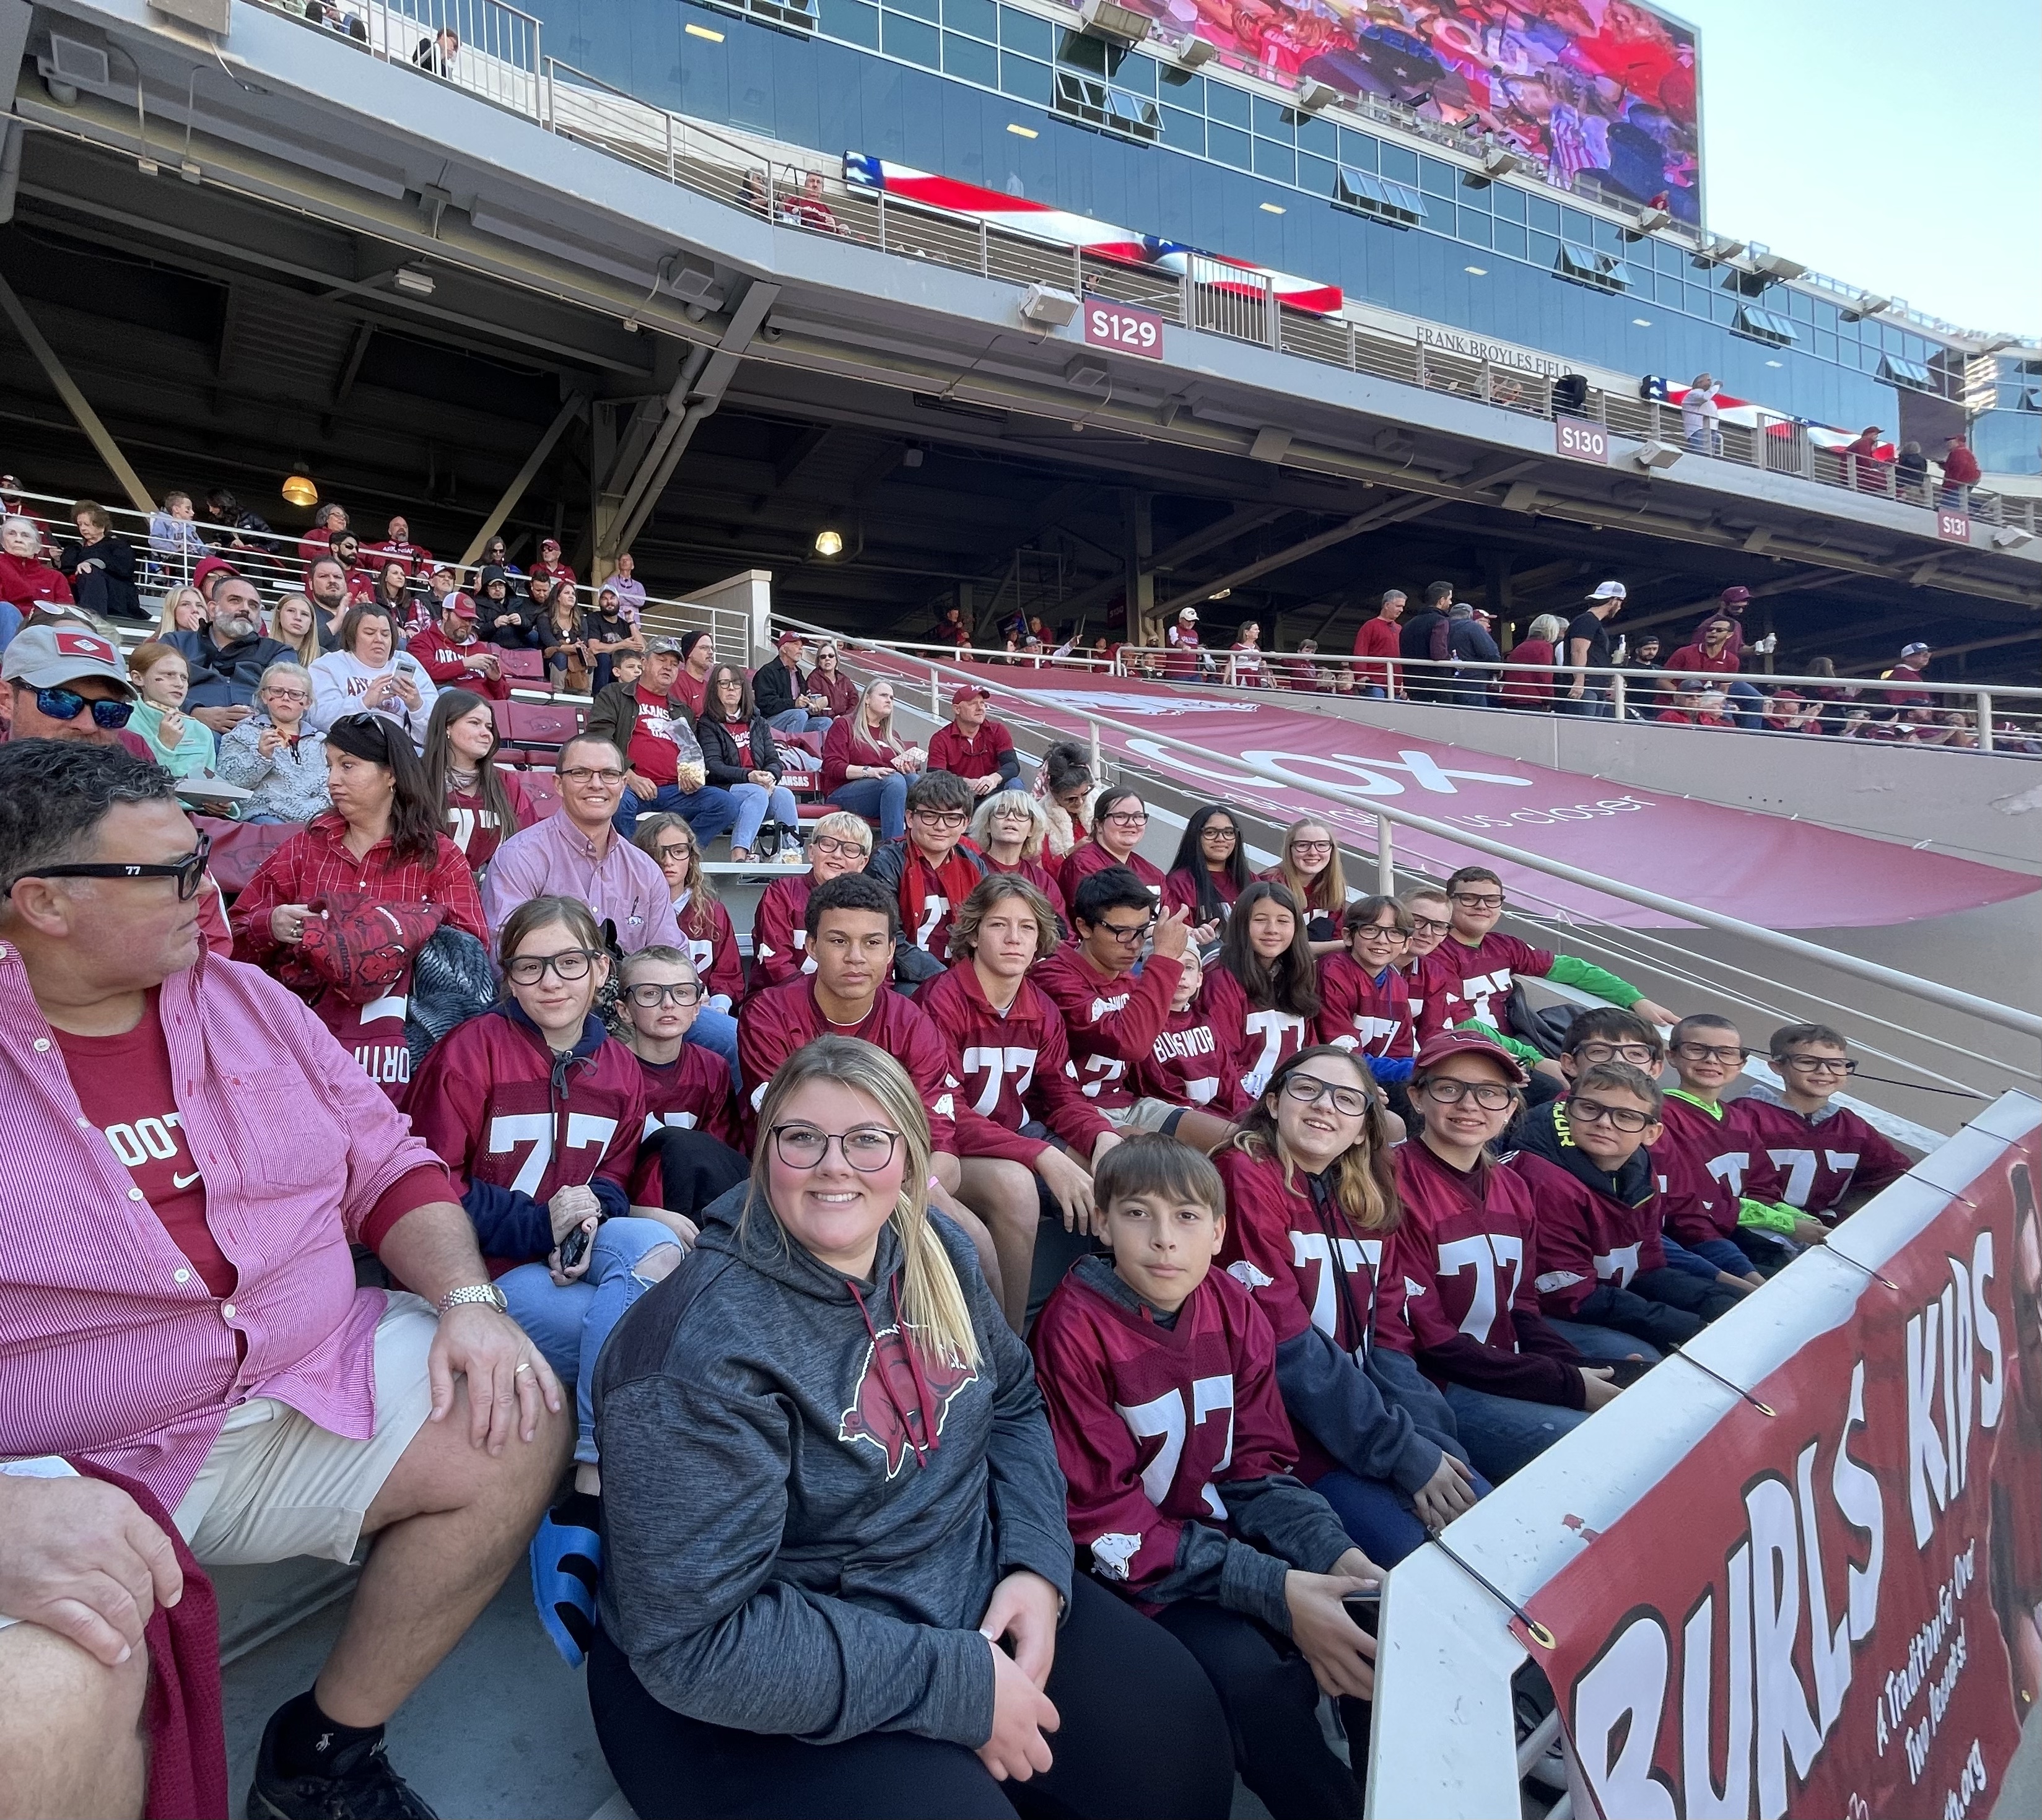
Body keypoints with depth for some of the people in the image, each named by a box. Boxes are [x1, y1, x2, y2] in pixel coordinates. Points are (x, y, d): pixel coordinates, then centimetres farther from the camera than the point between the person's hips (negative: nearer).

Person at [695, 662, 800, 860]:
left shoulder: (758, 723, 22)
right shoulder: (707, 724, 8)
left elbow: (774, 760, 13)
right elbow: (713, 766, -6)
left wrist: (770, 776, -13)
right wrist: (748, 776, -23)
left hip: (763, 787, 4)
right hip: (723, 791, -4)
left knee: (784, 794, -28)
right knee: (758, 793, -35)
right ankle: (738, 855, -45)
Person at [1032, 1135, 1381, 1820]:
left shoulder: (1234, 1311, -1)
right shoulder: (1076, 1328, -18)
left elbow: (1259, 1467, 3)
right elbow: (1101, 1512, -18)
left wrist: (1337, 1555, -17)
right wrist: (1275, 1591, -25)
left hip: (1228, 1529, 5)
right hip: (1134, 1565, -5)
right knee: (1259, 1679, -26)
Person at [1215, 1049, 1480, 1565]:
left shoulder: (1369, 1197, 11)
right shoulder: (1246, 1175, -12)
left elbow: (1388, 1336, 6)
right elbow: (1285, 1343, -17)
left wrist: (1433, 1444, -12)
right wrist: (1404, 1454, -16)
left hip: (1365, 1412, 7)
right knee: (1414, 1557, -20)